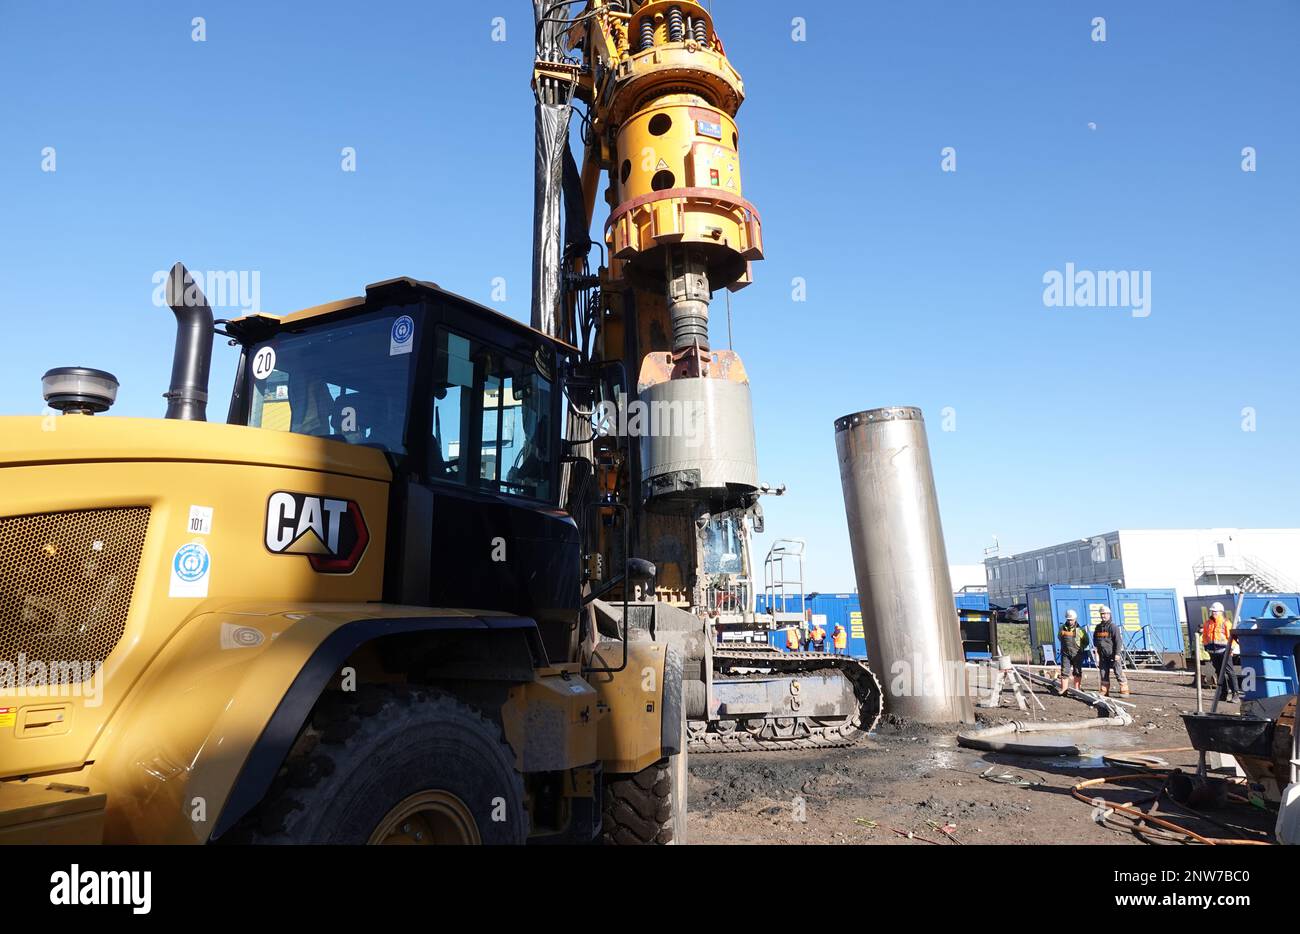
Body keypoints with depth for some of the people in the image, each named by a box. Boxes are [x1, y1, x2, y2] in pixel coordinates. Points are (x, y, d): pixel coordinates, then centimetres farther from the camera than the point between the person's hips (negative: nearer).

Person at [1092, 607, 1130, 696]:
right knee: (1104, 675, 9)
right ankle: (1104, 691, 15)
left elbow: (1118, 641, -13)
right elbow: (1095, 640, 23)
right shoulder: (1098, 627, 13)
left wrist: (1117, 653, -17)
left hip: (1113, 654, -6)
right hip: (1103, 655, 6)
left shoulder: (1113, 627, -8)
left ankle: (1124, 691, 3)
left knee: (1118, 673, -4)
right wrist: (1097, 650, 15)